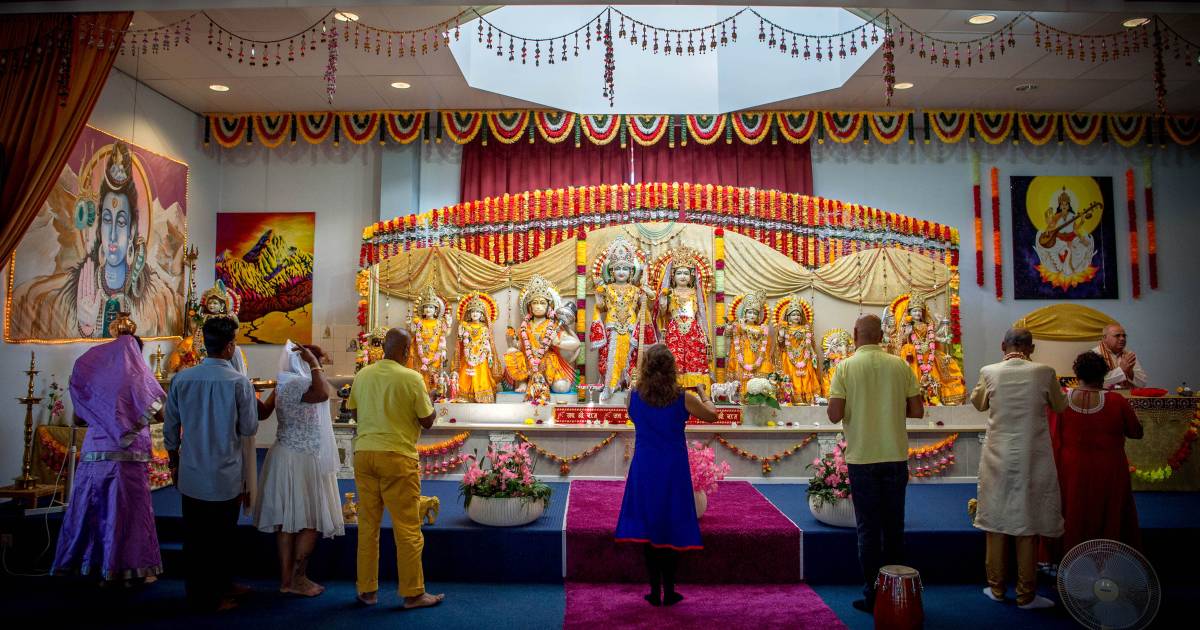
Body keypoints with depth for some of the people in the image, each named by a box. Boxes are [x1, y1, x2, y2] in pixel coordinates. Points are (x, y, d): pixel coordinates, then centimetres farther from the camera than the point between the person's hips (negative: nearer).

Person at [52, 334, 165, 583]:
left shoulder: (92, 375, 9)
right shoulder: (138, 376, -2)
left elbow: (78, 420, 16)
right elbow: (163, 414, -4)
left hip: (93, 455, 4)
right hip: (127, 457, -4)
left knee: (88, 508, 13)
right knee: (130, 511, 3)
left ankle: (79, 562, 23)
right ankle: (133, 567, 6)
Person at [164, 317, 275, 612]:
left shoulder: (181, 379, -2)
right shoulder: (239, 382, -15)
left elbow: (170, 427, 6)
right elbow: (249, 428, -7)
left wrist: (174, 462, 20)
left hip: (191, 475, 4)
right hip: (225, 476, -4)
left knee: (194, 535, 15)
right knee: (220, 538, 10)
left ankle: (196, 590, 30)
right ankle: (213, 597, 22)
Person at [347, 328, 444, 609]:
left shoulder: (362, 375, 4)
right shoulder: (411, 378, -10)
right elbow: (427, 421, -5)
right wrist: (428, 400, 13)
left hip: (364, 454, 5)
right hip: (397, 457, -5)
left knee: (367, 525, 13)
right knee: (408, 528, 4)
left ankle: (367, 590, 21)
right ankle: (413, 593, 11)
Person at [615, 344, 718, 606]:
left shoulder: (635, 396, -6)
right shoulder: (683, 398, -9)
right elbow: (712, 415, 5)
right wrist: (701, 394, 21)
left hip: (644, 470, 1)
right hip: (674, 469, -1)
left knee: (648, 527, 10)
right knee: (673, 528, 10)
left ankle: (655, 592, 15)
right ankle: (669, 592, 17)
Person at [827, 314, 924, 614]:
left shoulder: (846, 367, -8)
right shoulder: (900, 365, -1)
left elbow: (835, 415, -13)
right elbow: (917, 411, 1)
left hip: (862, 457, -2)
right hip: (896, 456, 3)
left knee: (868, 527, 7)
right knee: (894, 525, 14)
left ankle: (873, 595, 11)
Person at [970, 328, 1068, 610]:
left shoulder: (989, 372, -7)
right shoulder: (1044, 372, -9)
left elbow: (978, 403, 12)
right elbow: (1061, 407, 7)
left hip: (998, 459, 1)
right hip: (1032, 460, -1)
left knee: (997, 522, 11)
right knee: (1028, 524, 7)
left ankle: (996, 588, 21)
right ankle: (1026, 594, 15)